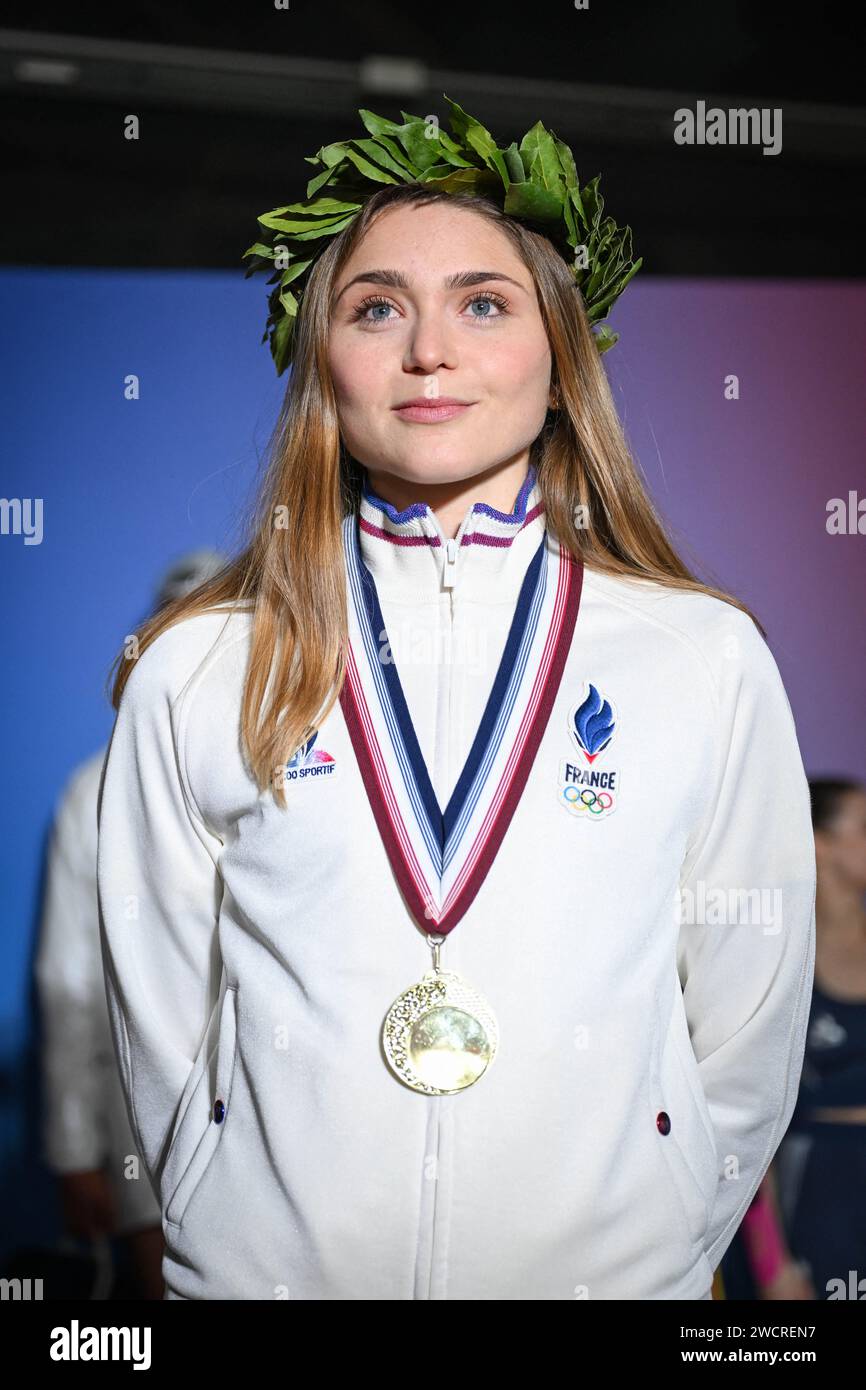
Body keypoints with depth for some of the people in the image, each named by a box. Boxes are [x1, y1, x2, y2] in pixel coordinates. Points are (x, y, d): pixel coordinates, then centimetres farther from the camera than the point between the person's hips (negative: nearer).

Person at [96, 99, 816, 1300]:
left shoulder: (710, 661, -2)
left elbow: (752, 1027, 2)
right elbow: (160, 1023, 3)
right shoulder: (194, 673, -2)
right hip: (275, 1264, 0)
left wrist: (670, 1245, 2)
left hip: (607, 1262, 0)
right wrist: (239, 1238, 1)